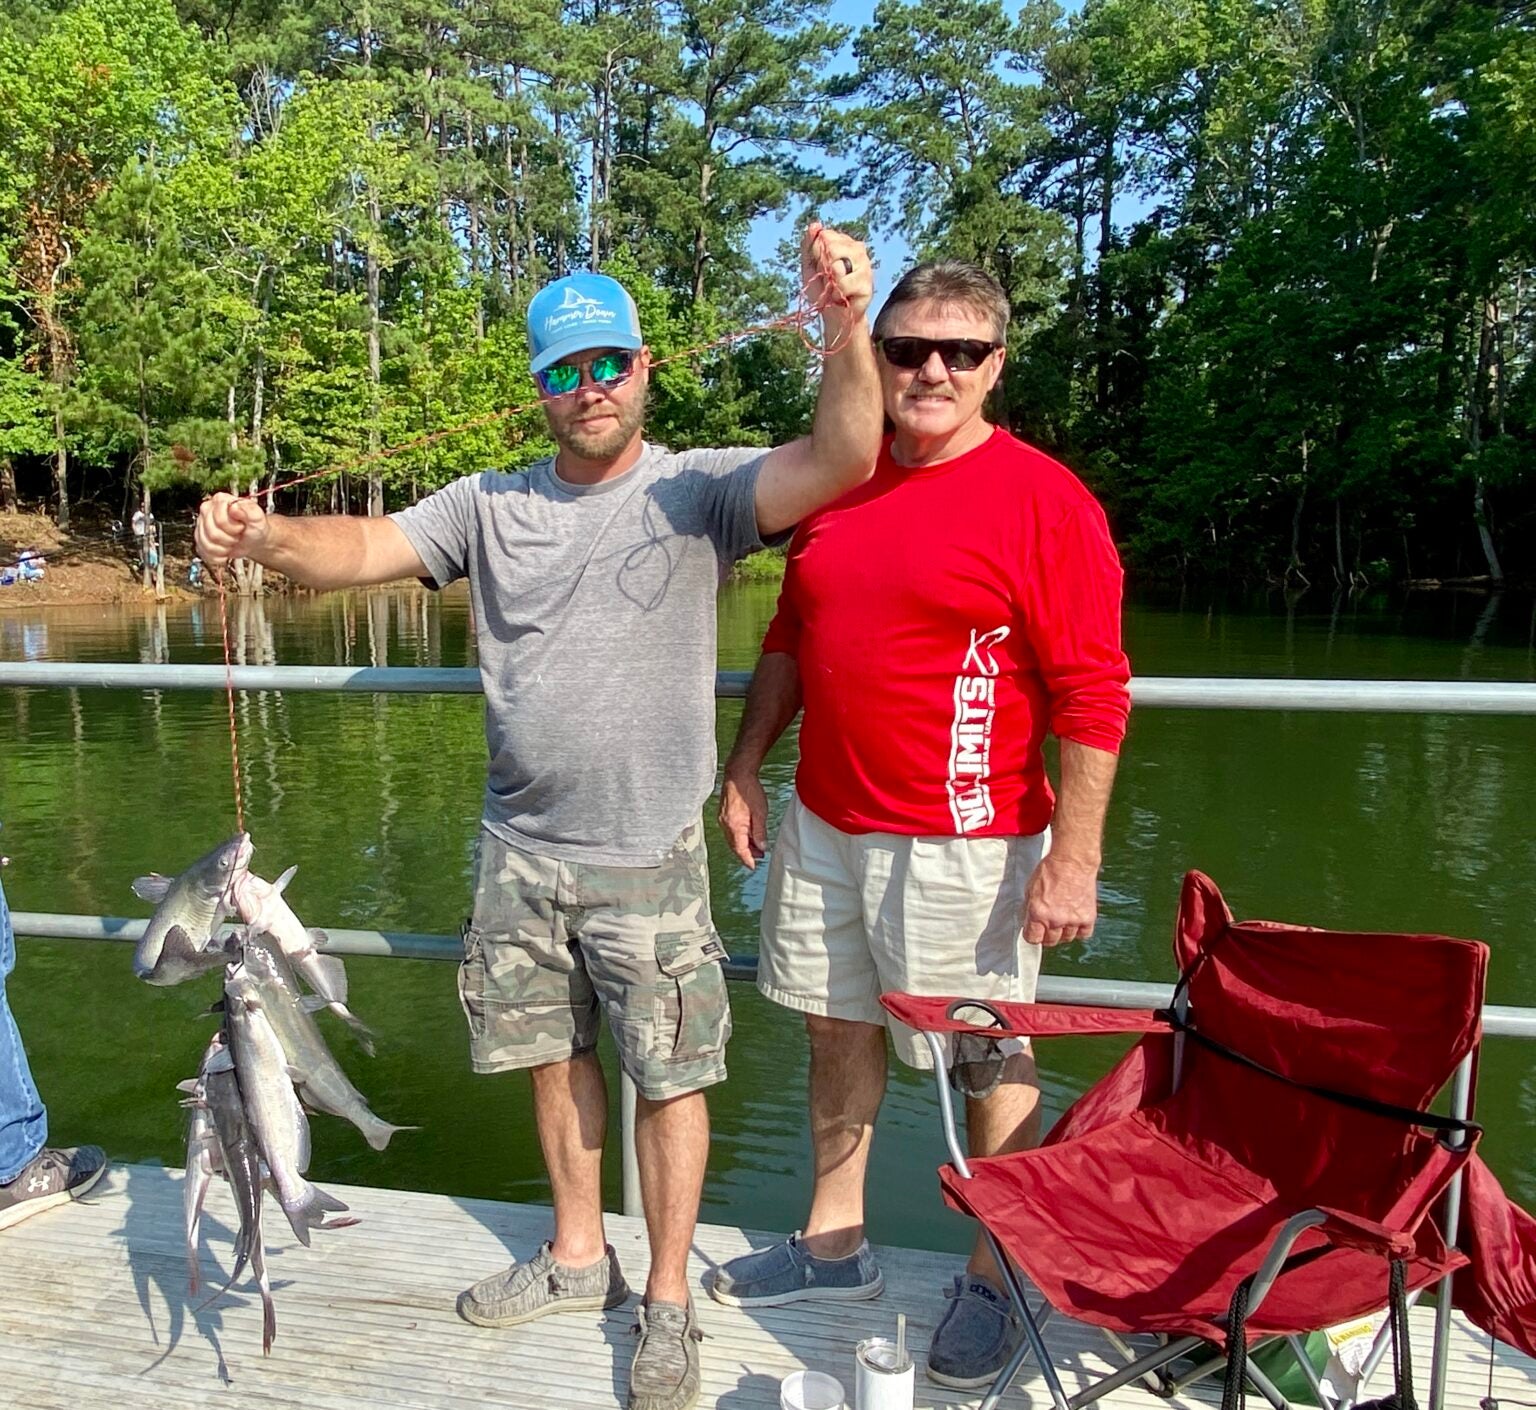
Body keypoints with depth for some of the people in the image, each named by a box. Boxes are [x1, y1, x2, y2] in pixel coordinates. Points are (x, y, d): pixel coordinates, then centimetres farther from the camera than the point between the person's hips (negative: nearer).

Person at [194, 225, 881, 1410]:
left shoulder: (699, 491, -8)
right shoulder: (492, 504, 5)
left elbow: (839, 462, -22)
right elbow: (364, 548, -3)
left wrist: (847, 327, -39)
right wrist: (262, 535, -23)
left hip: (650, 855, -4)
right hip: (522, 848, 5)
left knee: (670, 1073, 6)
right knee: (556, 1050, 19)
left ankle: (669, 1300, 27)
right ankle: (578, 1256, 41)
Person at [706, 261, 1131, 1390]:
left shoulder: (1044, 500, -11)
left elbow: (1093, 695, -13)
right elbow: (788, 641, 16)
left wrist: (1073, 859, -17)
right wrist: (746, 772, 14)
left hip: (965, 847, -6)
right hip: (824, 827, 7)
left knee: (989, 1062, 8)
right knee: (839, 1031, 18)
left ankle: (994, 1284, 30)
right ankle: (835, 1248, 38)